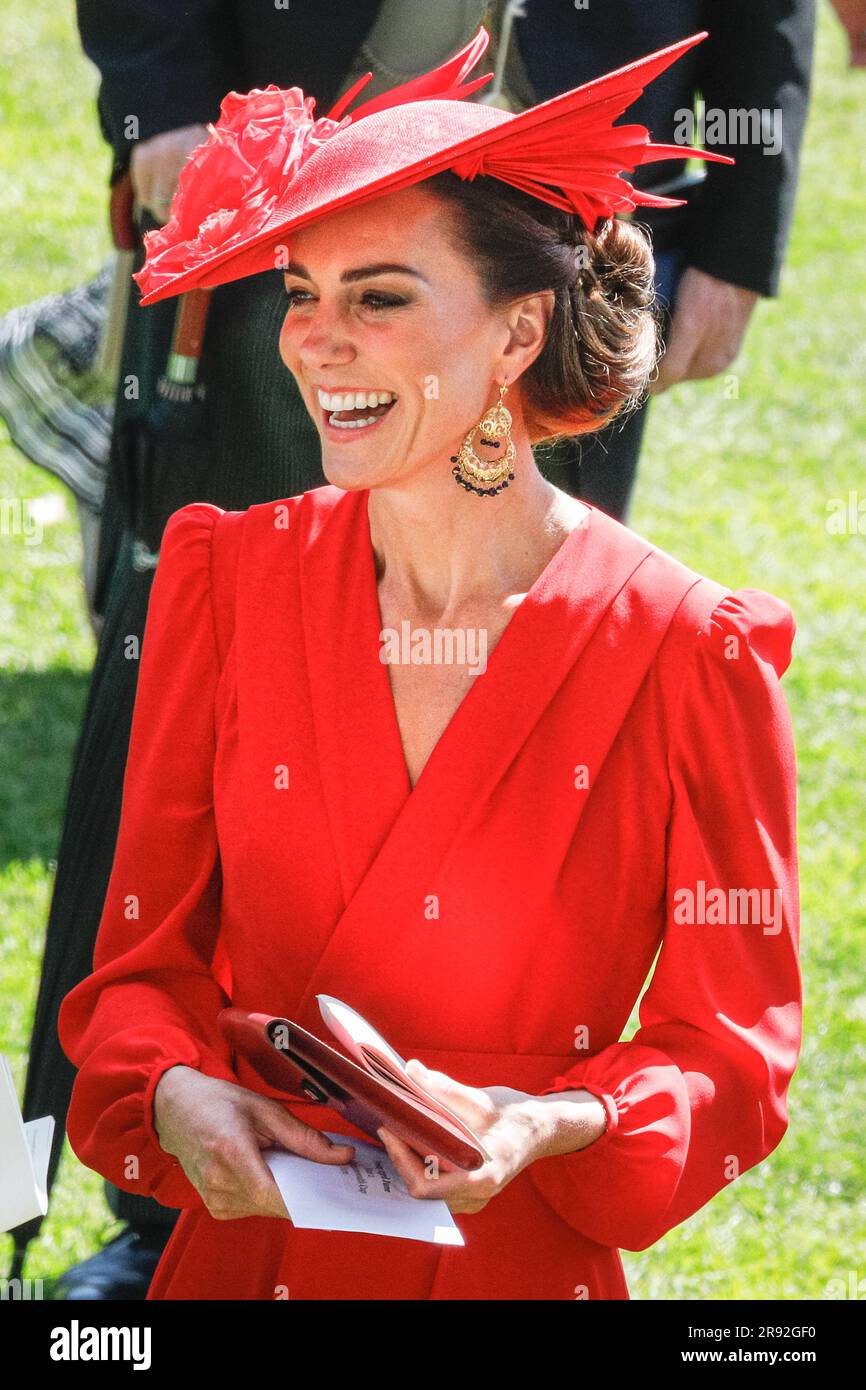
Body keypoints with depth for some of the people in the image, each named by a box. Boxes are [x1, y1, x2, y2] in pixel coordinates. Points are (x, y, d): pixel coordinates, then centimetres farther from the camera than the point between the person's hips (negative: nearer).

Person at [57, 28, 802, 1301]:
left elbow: (733, 1051, -2)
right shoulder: (232, 579, 0)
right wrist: (174, 1092, -15)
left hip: (524, 1265, -4)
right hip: (243, 1253, 4)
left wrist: (556, 1129, -20)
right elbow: (147, 956, 6)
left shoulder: (688, 654, -9)